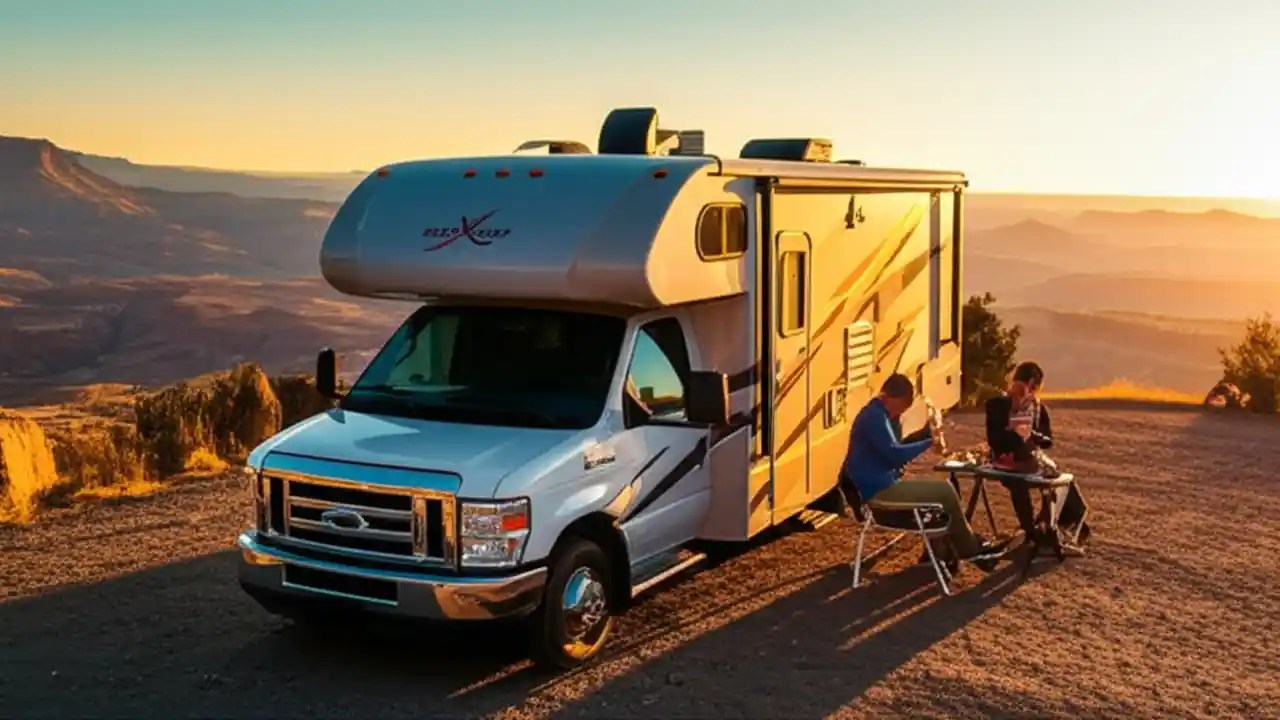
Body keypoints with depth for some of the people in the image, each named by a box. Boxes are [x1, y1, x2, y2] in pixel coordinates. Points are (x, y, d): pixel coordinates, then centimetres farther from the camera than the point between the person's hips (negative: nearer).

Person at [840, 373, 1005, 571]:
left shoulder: (883, 414, 13)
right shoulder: (875, 416, -19)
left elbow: (895, 447, 20)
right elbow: (894, 453, -26)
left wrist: (927, 432, 6)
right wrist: (929, 443, -17)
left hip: (884, 483, 11)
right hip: (878, 489, -11)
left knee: (941, 487, 15)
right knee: (945, 491, -11)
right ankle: (970, 550, 6)